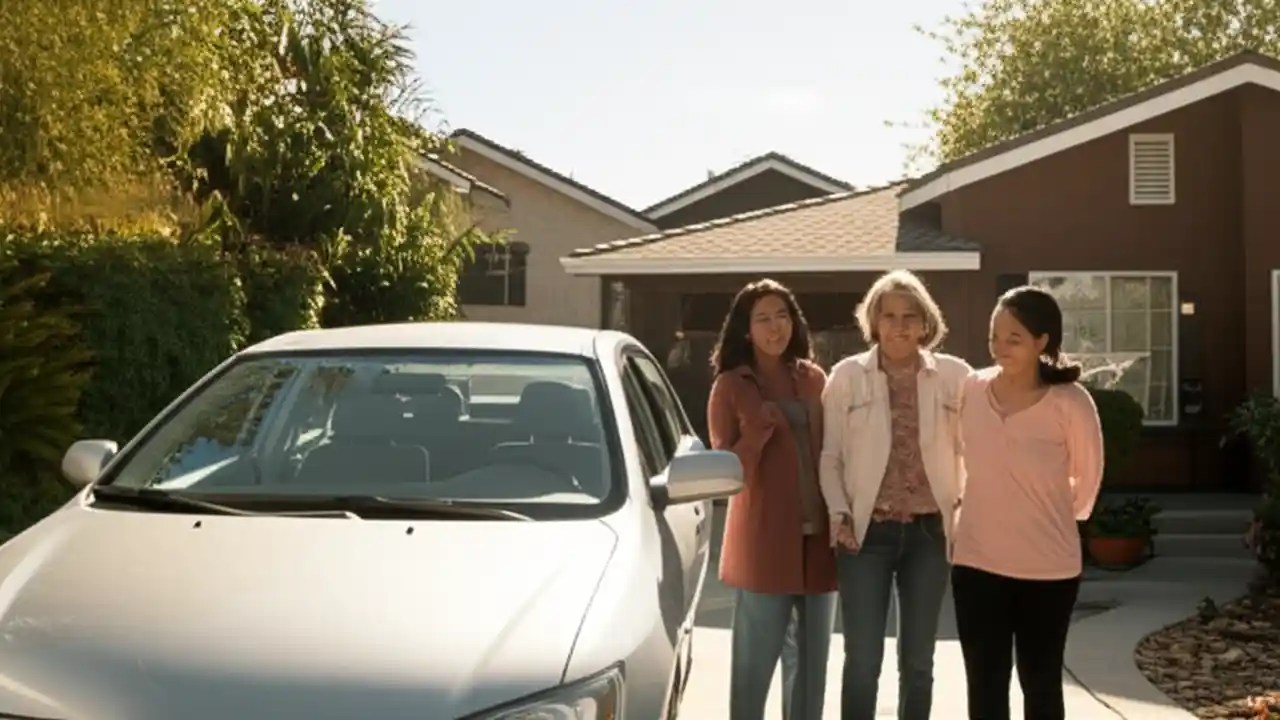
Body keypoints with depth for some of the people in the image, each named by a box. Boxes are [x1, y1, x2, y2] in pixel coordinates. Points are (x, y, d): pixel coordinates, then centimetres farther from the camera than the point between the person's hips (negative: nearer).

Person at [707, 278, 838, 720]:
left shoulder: (813, 378, 10)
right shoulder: (731, 385, -2)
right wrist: (760, 430, -19)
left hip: (817, 534, 5)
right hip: (764, 540, -4)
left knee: (812, 661, 14)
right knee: (755, 663, -2)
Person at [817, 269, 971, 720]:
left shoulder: (954, 376, 2)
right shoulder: (847, 375, 0)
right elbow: (830, 456, 1)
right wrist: (839, 513, -9)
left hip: (928, 532, 2)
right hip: (867, 532, -1)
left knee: (918, 660, 11)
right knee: (862, 659, 0)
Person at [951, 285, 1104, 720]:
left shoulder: (1070, 403, -14)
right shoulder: (972, 390, -4)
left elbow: (1087, 476, 1)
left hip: (1048, 567, -2)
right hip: (977, 561, 3)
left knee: (1040, 684, 12)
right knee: (984, 685, 8)